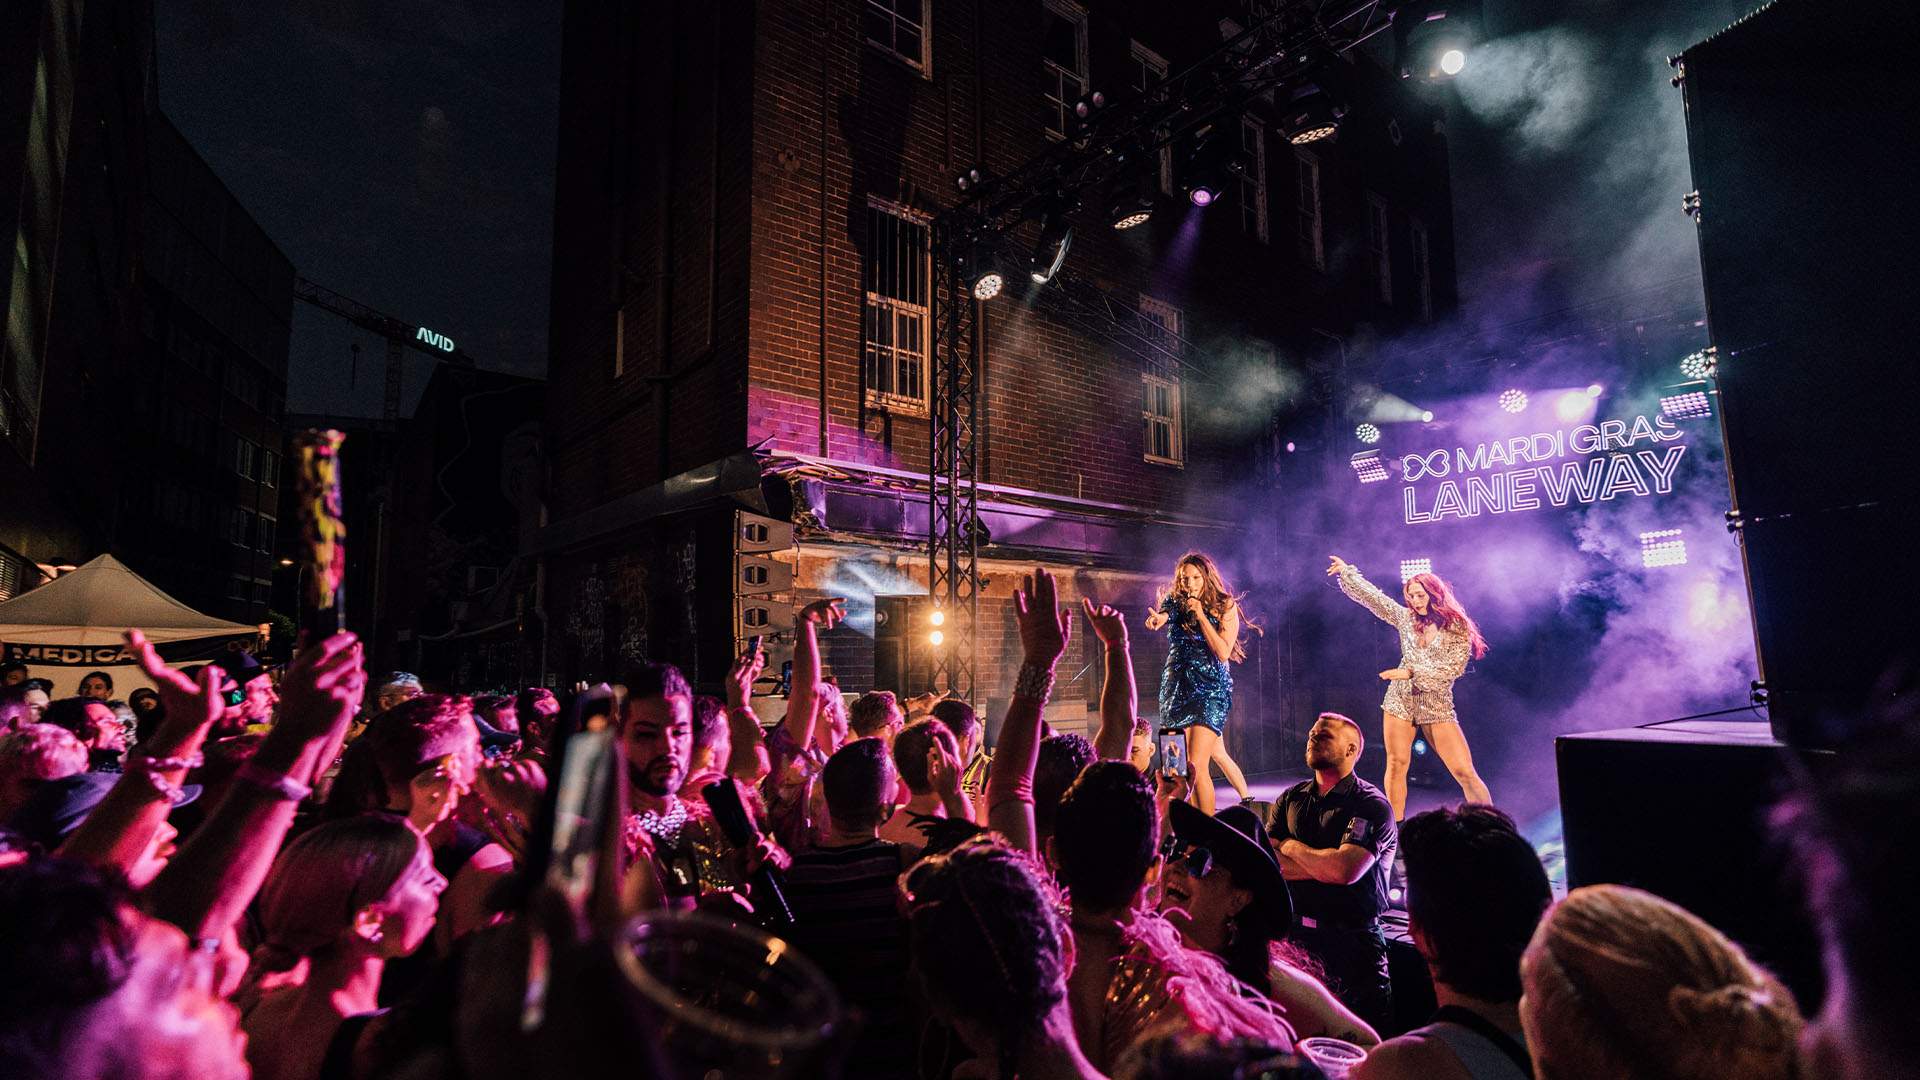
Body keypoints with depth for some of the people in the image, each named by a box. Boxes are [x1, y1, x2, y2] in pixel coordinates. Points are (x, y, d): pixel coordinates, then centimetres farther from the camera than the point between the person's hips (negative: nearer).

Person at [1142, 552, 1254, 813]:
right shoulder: (1175, 603, 6)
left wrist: (1200, 615, -15)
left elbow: (1223, 653, -12)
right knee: (1218, 754, 13)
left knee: (1196, 766, -15)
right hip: (1177, 686, 4)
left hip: (1210, 688, -4)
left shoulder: (1225, 606, -2)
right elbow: (1160, 616, -18)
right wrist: (1155, 620, -42)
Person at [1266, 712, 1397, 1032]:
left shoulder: (1372, 805, -7)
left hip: (1352, 938, -4)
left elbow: (1346, 869, -22)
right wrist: (1327, 865, -12)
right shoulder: (1290, 799, 9)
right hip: (1296, 933, 4)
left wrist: (1293, 847, -6)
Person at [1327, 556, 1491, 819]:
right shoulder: (1406, 617, 6)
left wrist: (1412, 672, -16)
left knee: (1465, 772, -9)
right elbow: (1372, 596, 6)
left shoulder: (1459, 628, -4)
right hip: (1400, 701, 3)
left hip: (1437, 706, -3)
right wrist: (1346, 571, 4)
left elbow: (1453, 667, -13)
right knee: (1397, 764, 2)